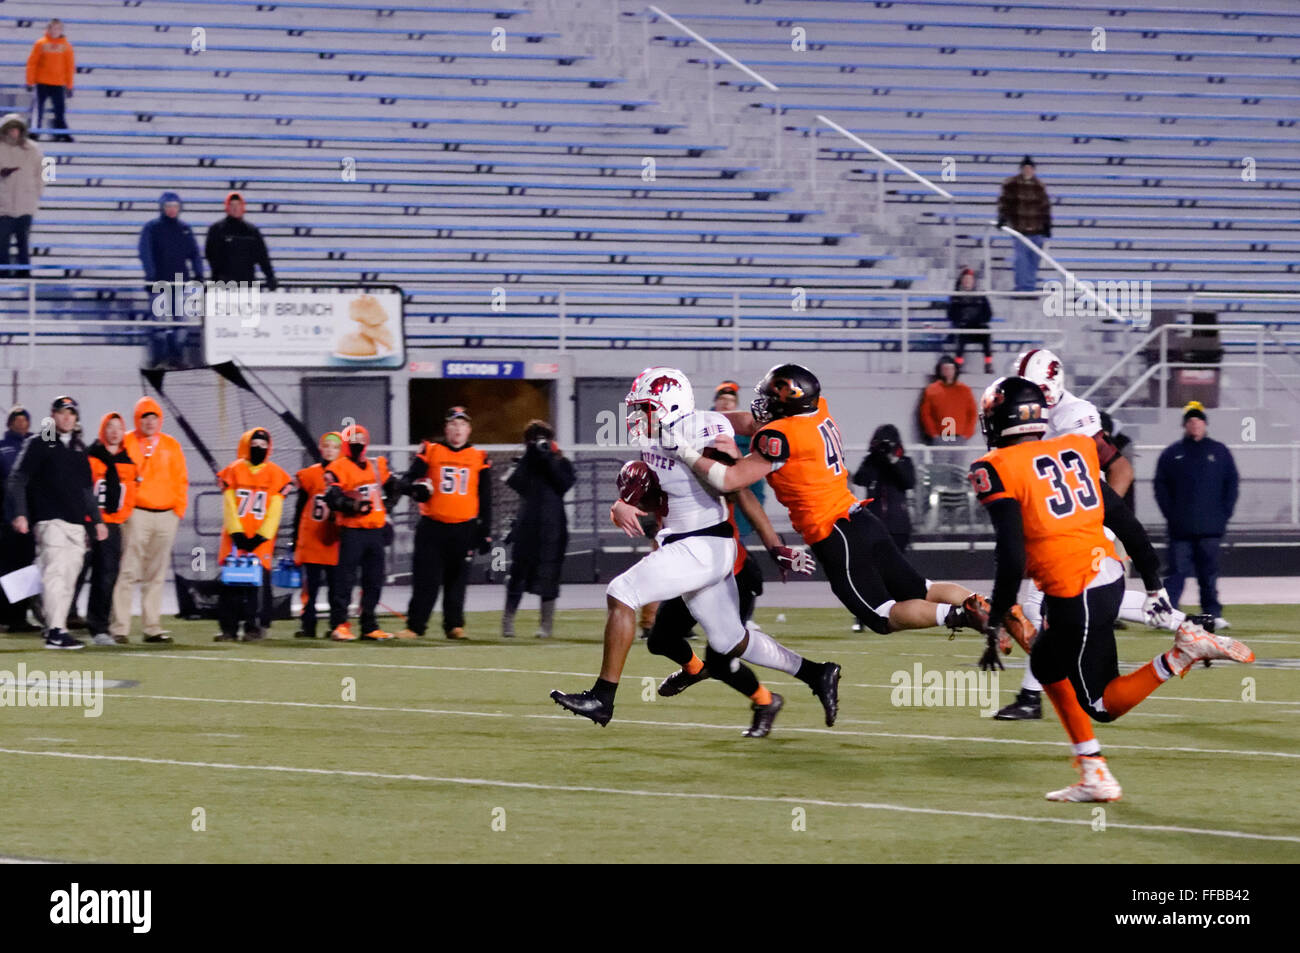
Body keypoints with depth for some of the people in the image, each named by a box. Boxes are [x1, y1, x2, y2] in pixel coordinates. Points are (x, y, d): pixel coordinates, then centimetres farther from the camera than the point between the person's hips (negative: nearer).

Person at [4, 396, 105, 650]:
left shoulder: (79, 449, 20)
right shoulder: (39, 445, 3)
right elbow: (17, 481, -3)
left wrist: (96, 519, 23)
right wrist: (19, 514, -15)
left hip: (77, 524, 6)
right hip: (50, 521, -6)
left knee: (68, 579, 3)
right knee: (55, 573, -16)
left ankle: (55, 632, 8)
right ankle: (56, 631, -23)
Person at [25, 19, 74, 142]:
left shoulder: (66, 45, 4)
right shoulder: (40, 44, 1)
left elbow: (70, 66, 7)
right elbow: (32, 63, 2)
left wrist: (69, 86, 5)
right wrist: (30, 82, -1)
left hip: (58, 84, 1)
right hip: (42, 83, -1)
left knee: (59, 110, -4)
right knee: (39, 109, 2)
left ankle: (62, 134, -2)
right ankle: (34, 131, 8)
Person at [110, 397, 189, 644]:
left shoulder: (171, 445, 12)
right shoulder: (126, 443, 2)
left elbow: (181, 479, 13)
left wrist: (179, 508, 4)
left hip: (166, 515, 4)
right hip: (137, 514, -4)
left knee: (156, 575, 7)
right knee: (128, 571, -10)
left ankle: (152, 628, 11)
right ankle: (118, 627, -10)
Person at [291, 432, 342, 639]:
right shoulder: (309, 475, 3)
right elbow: (300, 511, 7)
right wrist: (295, 543, 6)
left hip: (335, 542, 0)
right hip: (311, 542, 0)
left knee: (337, 585, 2)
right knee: (310, 586, 2)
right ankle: (307, 626, 6)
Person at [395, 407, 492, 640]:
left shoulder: (479, 458, 8)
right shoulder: (430, 452, 4)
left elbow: (485, 500, 11)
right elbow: (407, 480, 0)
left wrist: (485, 533, 7)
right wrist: (415, 488, -24)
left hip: (464, 530, 1)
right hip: (432, 527, -1)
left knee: (457, 581, 6)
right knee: (425, 580, -4)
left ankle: (454, 625, 14)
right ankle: (414, 626, 0)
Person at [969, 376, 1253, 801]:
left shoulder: (999, 469, -8)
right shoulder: (1073, 451, 12)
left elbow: (1011, 557, -15)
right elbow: (1123, 520, 14)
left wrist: (995, 622, -8)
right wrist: (1153, 579, 23)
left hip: (1076, 595, -8)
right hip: (1108, 574, 8)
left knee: (1101, 704, 4)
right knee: (1045, 662, 24)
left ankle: (1183, 653, -15)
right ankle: (1094, 778, 19)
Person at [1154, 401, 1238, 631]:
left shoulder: (1219, 452, 10)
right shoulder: (1171, 454, 8)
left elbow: (1232, 483, 10)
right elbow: (1160, 485, 7)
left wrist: (1224, 513, 0)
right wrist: (1170, 515, -3)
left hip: (1211, 527, 1)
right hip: (1180, 527, -1)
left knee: (1209, 573, 5)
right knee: (1177, 571, -6)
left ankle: (1213, 613, 11)